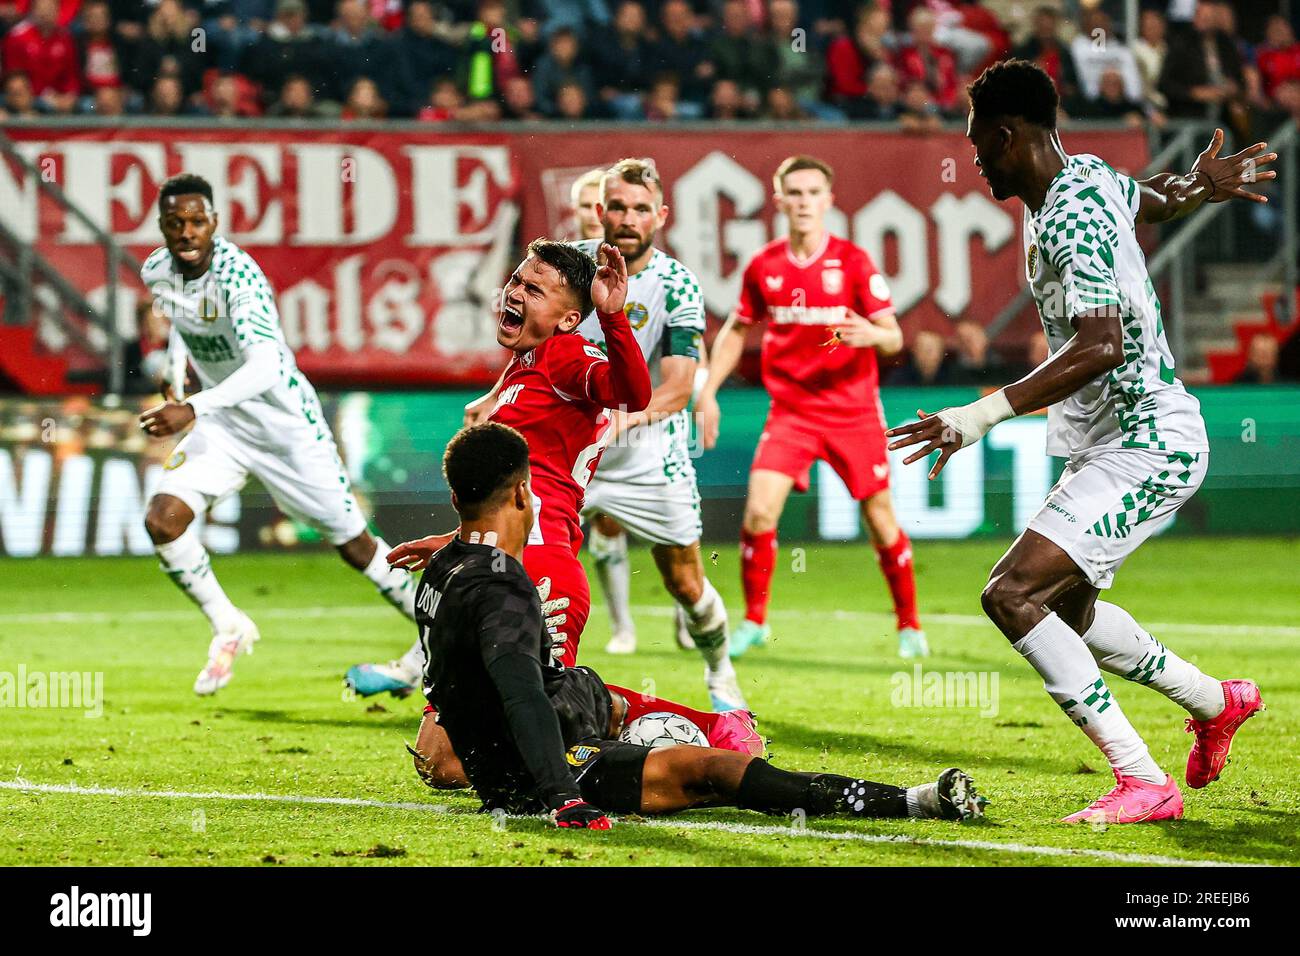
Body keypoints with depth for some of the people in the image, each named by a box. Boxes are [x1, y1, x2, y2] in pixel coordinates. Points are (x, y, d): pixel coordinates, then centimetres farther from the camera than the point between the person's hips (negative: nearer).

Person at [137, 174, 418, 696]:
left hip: (286, 423, -6)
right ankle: (228, 628, 6)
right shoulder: (157, 271, -7)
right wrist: (172, 374, 12)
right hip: (222, 423, 6)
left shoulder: (237, 275, -30)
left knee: (352, 544, 4)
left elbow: (265, 365, -44)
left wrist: (193, 409, -53)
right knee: (162, 520, -14)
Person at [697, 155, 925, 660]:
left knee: (880, 519, 3)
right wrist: (707, 391, 8)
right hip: (790, 409, 2)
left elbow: (894, 338, -9)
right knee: (759, 511, -14)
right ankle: (753, 619, 5)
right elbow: (737, 330, 16)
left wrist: (872, 334, -32)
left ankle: (909, 625, 21)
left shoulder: (853, 262, -8)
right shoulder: (763, 267, 1)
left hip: (853, 411, -2)